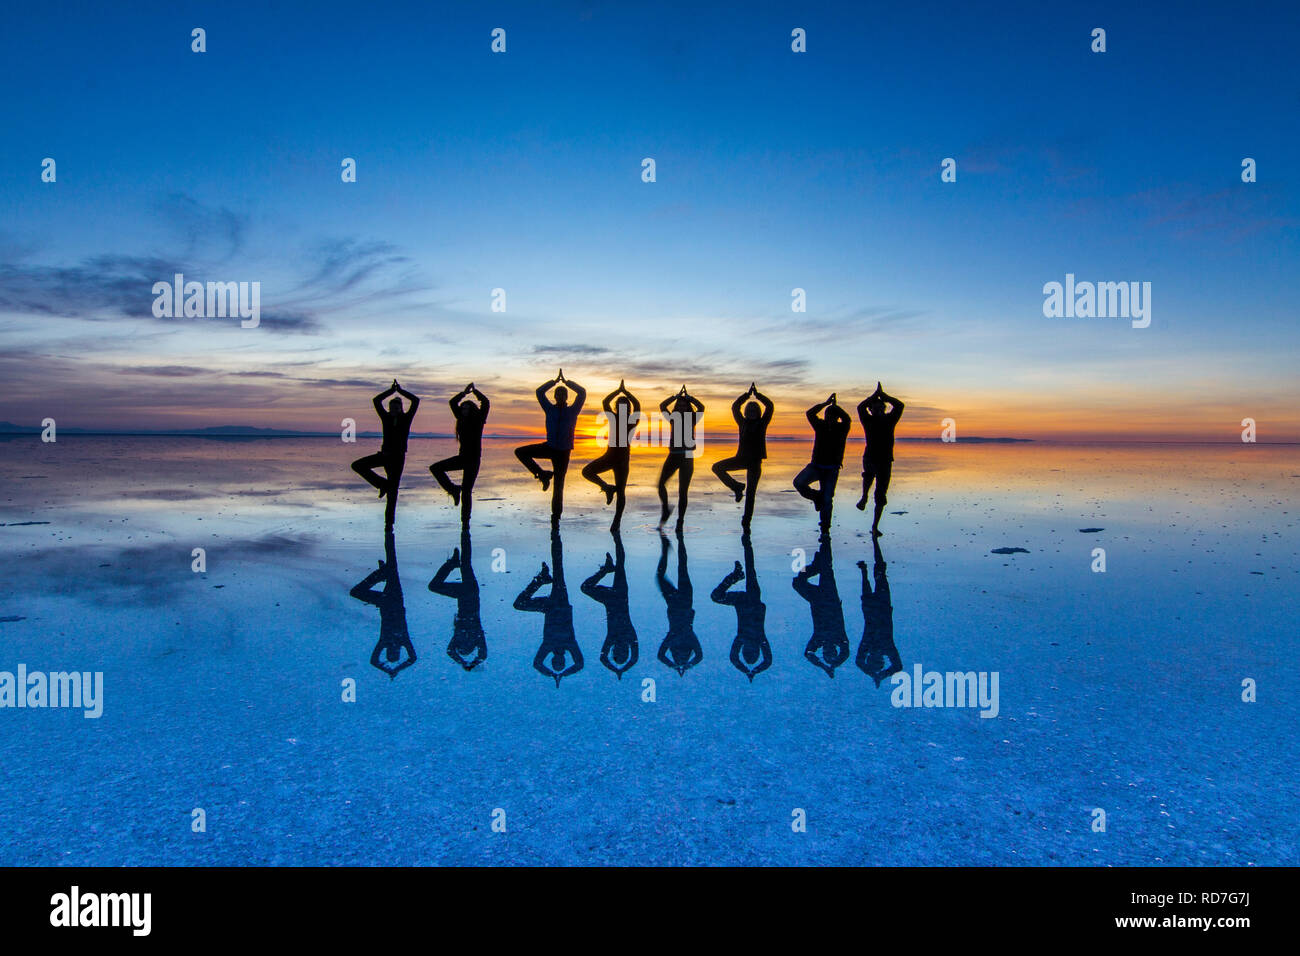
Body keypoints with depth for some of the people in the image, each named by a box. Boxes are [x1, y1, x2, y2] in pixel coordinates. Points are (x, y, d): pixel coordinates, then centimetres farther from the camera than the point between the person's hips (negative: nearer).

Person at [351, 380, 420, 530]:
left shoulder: (406, 418, 2)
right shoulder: (386, 417, 6)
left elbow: (415, 401, -7)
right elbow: (376, 400, 0)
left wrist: (400, 390, -2)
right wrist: (391, 390, 0)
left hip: (398, 457, -3)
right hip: (384, 454, 3)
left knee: (393, 491, -2)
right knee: (357, 465, -13)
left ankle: (389, 522, 3)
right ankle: (383, 484, -2)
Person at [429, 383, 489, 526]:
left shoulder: (479, 419, -3)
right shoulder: (462, 419, 10)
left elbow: (486, 403, -14)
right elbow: (452, 402, 11)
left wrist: (474, 391, -6)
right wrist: (465, 392, 6)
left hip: (474, 459, -6)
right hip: (462, 457, 6)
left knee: (466, 491, -6)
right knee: (435, 468, -3)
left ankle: (465, 521, 2)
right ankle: (454, 489, 3)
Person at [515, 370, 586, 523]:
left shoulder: (572, 410, 0)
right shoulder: (550, 409, 4)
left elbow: (582, 392, -9)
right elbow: (539, 391, -1)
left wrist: (566, 381, -2)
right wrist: (555, 381, 2)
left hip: (563, 452, -2)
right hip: (549, 446, 3)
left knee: (558, 485, -1)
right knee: (520, 452, -13)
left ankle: (556, 515, 7)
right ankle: (542, 474, -5)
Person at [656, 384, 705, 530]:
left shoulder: (692, 420, 5)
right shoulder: (673, 418, 10)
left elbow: (701, 407, -10)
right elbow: (662, 406, 1)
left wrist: (688, 397, -2)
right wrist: (677, 396, 1)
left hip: (687, 458, -2)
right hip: (673, 456, 2)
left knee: (682, 491, 0)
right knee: (661, 484, -12)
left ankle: (680, 521, 6)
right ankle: (665, 511, 10)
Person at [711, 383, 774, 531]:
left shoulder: (762, 423, 4)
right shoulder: (743, 423, 8)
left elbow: (770, 406, -6)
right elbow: (735, 407, -1)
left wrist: (757, 394, -5)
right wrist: (748, 394, -4)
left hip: (755, 462, -2)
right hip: (741, 458, 2)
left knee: (750, 493, -1)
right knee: (717, 467, -15)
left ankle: (746, 521, 7)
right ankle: (737, 487, -1)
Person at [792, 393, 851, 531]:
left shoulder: (842, 428, -2)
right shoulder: (820, 425, 2)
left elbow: (847, 419, -24)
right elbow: (810, 413, -13)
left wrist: (835, 406, -17)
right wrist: (827, 403, -14)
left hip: (832, 469, -1)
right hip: (816, 465, 2)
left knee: (827, 500, -2)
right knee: (798, 482, -23)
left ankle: (825, 529, 10)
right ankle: (817, 497, 4)